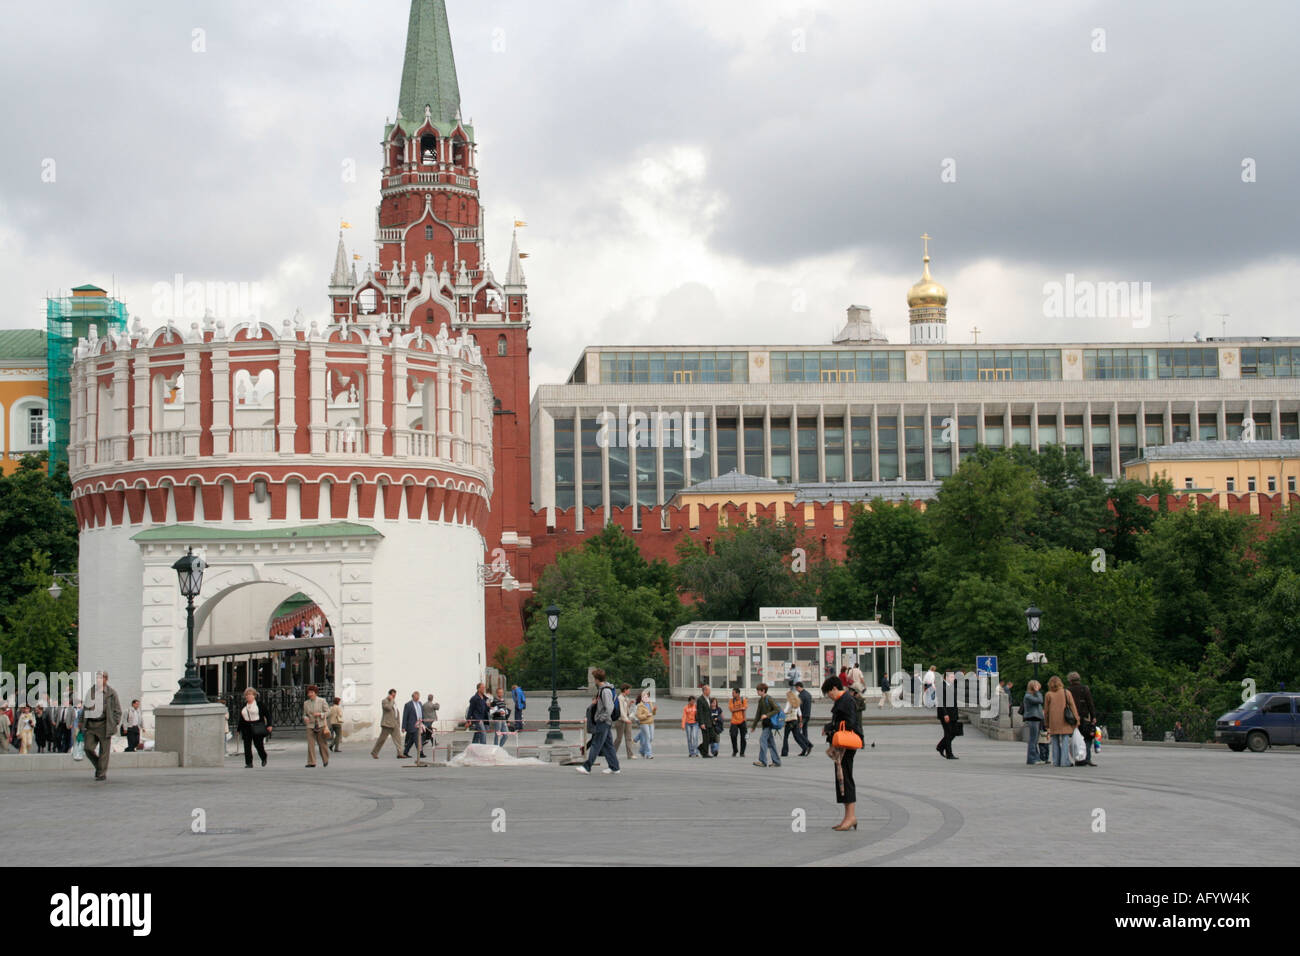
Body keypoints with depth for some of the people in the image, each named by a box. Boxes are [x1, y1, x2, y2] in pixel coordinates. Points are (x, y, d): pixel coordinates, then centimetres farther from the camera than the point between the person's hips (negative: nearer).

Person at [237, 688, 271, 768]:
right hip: (246, 727, 4)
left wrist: (269, 725, -8)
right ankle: (249, 763, 1)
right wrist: (239, 729, 13)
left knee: (258, 744, -1)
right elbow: (241, 718, 18)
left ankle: (264, 758, 27)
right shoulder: (243, 706, 13)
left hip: (257, 727, -4)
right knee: (247, 745, -3)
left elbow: (267, 714, 0)